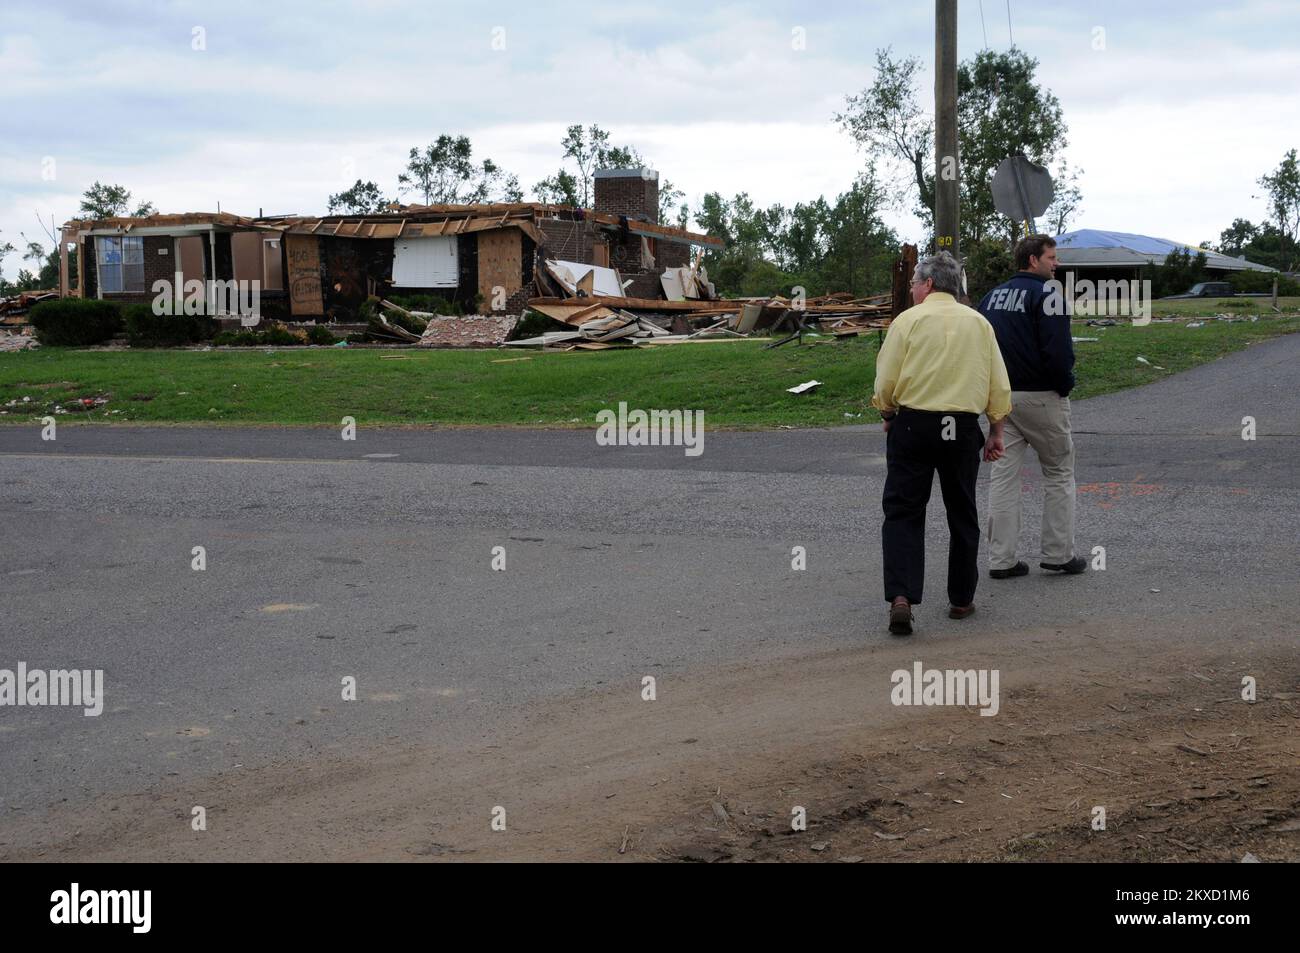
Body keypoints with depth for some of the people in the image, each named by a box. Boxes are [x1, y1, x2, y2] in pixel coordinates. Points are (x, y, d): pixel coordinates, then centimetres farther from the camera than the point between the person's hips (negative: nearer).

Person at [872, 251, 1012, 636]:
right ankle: (961, 599, 22)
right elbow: (999, 387, 6)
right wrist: (996, 432, 15)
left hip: (912, 425, -3)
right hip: (963, 430, 3)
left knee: (903, 513, 1)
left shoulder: (908, 320, -3)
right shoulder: (979, 323, 8)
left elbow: (885, 383, -6)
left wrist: (888, 416, 12)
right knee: (962, 515, 15)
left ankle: (900, 597, -15)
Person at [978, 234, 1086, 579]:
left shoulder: (992, 296, 11)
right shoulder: (1046, 293, -12)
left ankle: (1001, 559, 6)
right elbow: (1058, 348, -20)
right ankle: (1059, 554, 10)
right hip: (1040, 396, -6)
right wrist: (1065, 385, -6)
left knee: (1003, 475, 7)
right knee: (1059, 473, 8)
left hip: (999, 398, 6)